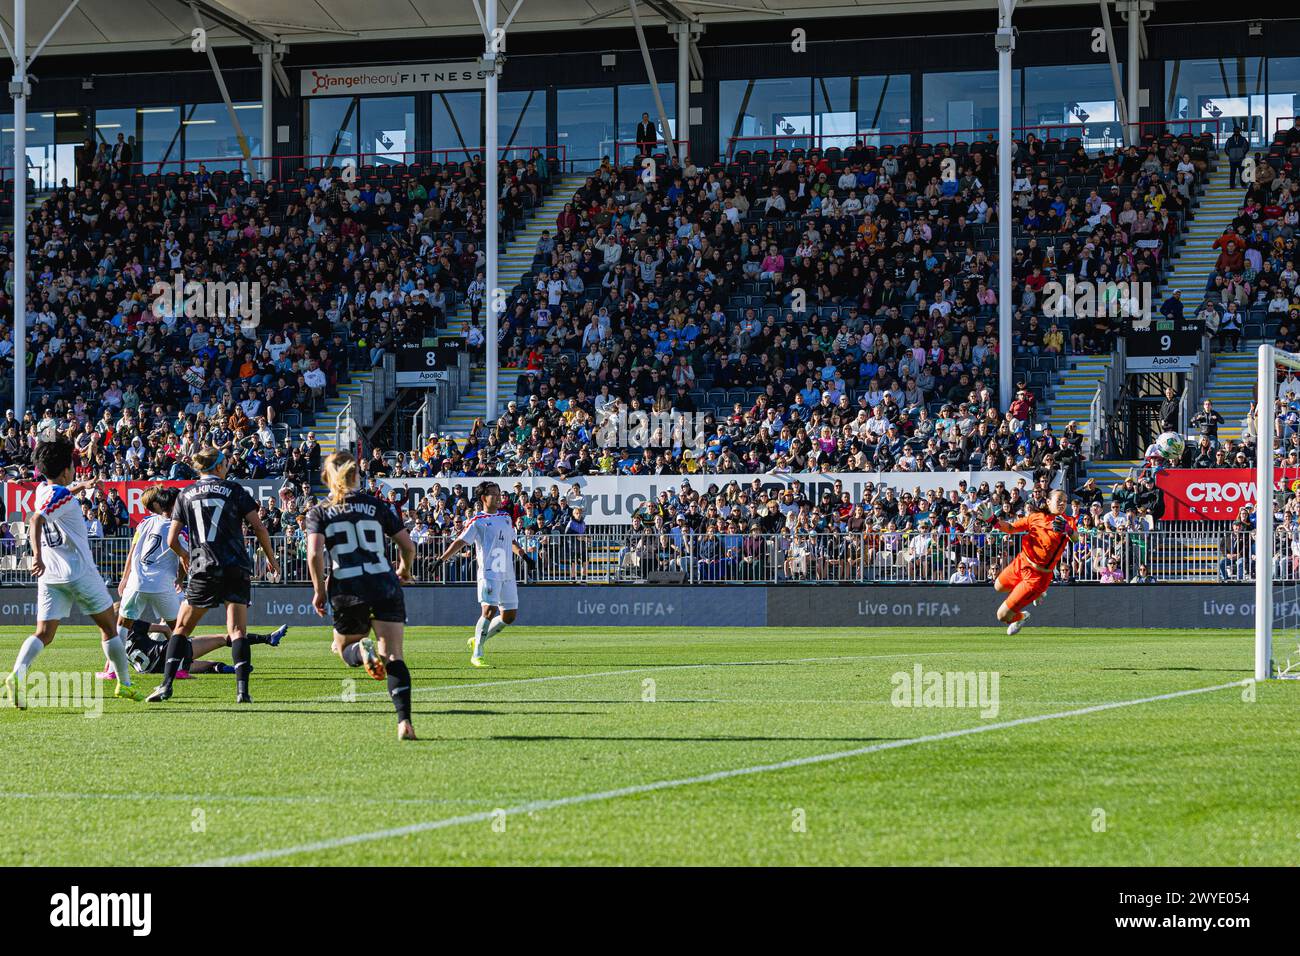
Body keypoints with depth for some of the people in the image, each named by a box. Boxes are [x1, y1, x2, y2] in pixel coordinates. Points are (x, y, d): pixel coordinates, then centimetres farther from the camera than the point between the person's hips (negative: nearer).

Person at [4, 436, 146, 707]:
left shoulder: (43, 489, 11)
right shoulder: (62, 496, -13)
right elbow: (36, 520, -30)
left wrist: (81, 486, 48)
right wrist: (37, 555, -40)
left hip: (49, 574, 7)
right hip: (79, 571, -7)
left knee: (44, 634, -3)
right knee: (109, 625, 12)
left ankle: (17, 675, -30)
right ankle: (124, 684, 20)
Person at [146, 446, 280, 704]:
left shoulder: (185, 494, 9)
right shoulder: (235, 490, 5)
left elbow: (171, 540, 8)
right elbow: (259, 528, 1)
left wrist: (184, 556, 28)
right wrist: (271, 559, 14)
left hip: (203, 569, 1)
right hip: (237, 570, -1)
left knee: (182, 628, 10)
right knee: (238, 630, 1)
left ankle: (166, 685, -1)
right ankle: (242, 689, -11)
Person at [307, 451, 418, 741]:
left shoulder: (319, 513, 6)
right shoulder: (377, 506, 9)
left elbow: (315, 555, -9)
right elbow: (408, 546, 9)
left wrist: (319, 591, 4)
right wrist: (404, 571, 29)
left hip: (347, 591, 0)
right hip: (385, 586, 0)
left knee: (345, 650, 24)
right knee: (393, 657, -3)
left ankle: (362, 649, -12)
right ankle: (404, 720, -21)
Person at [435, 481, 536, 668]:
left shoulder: (506, 517, 18)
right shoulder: (477, 521, -1)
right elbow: (460, 541, -4)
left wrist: (524, 555, 22)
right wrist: (442, 559, -13)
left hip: (507, 573, 7)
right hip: (489, 573, -7)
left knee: (509, 616, 5)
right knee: (489, 610, -18)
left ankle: (478, 640, 22)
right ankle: (477, 654, -9)